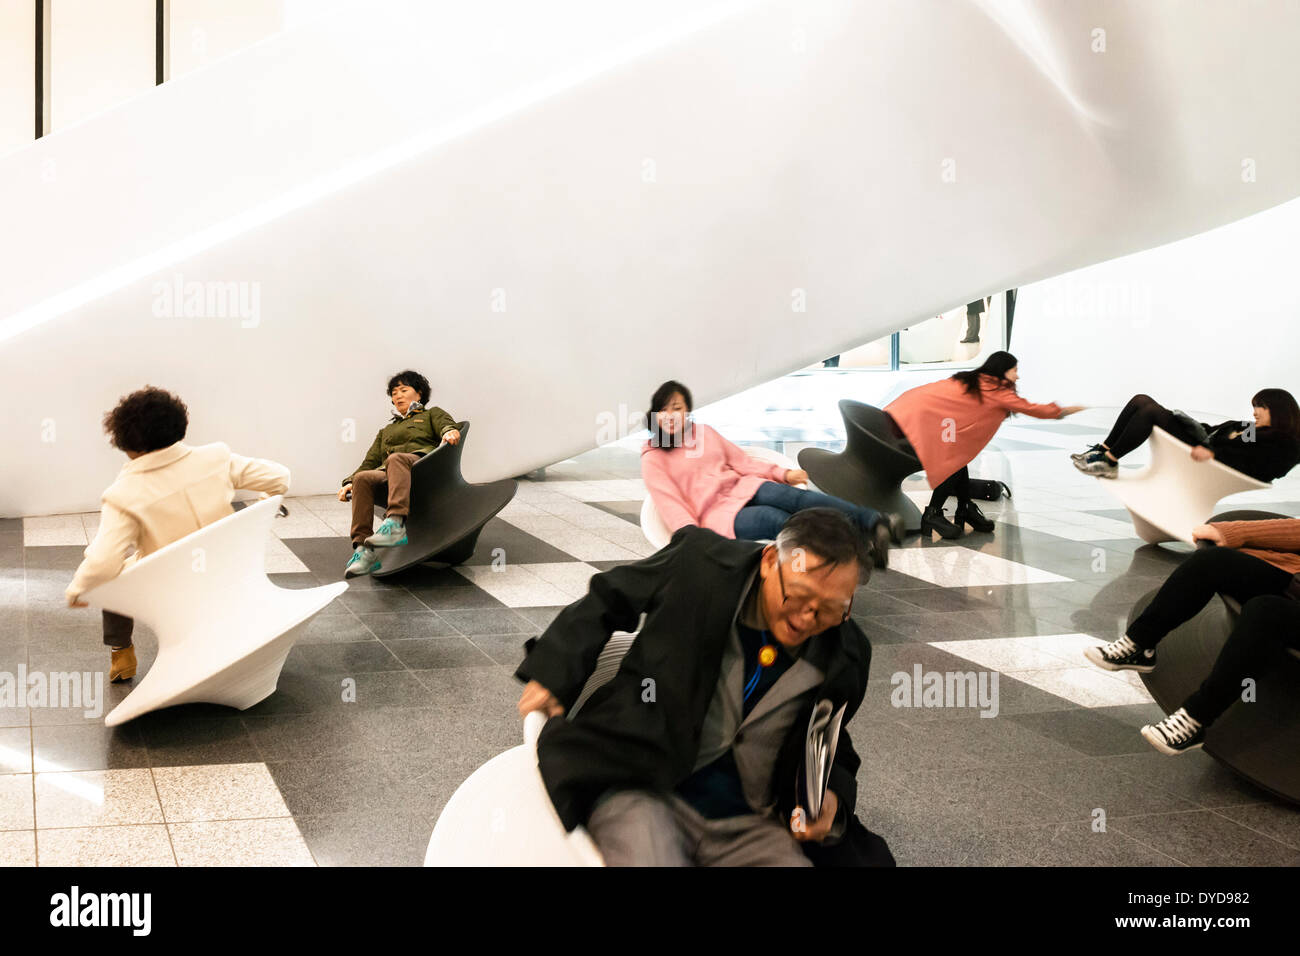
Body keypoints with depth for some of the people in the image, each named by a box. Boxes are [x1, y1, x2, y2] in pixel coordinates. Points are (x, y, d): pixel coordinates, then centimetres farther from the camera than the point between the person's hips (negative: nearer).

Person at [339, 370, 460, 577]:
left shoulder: (432, 414, 30)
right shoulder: (385, 431, 41)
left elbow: (447, 425, 7)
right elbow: (370, 462, 30)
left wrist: (450, 432, -19)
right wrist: (349, 482, 11)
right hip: (386, 476, 4)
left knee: (396, 459, -38)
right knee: (362, 478, -30)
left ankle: (395, 524, -59)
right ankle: (364, 551, -43)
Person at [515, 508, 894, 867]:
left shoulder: (847, 654, -1)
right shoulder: (701, 562, -9)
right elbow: (606, 599, 7)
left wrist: (830, 795, -5)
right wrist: (553, 673, -1)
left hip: (749, 824, 3)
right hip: (640, 791, -2)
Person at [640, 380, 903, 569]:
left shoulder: (704, 433, 17)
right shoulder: (653, 459, 2)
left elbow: (742, 462, 19)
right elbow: (671, 505, -8)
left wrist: (784, 473, 6)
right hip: (716, 513, -5)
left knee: (795, 497, -27)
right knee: (776, 518, -33)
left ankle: (878, 521, -41)